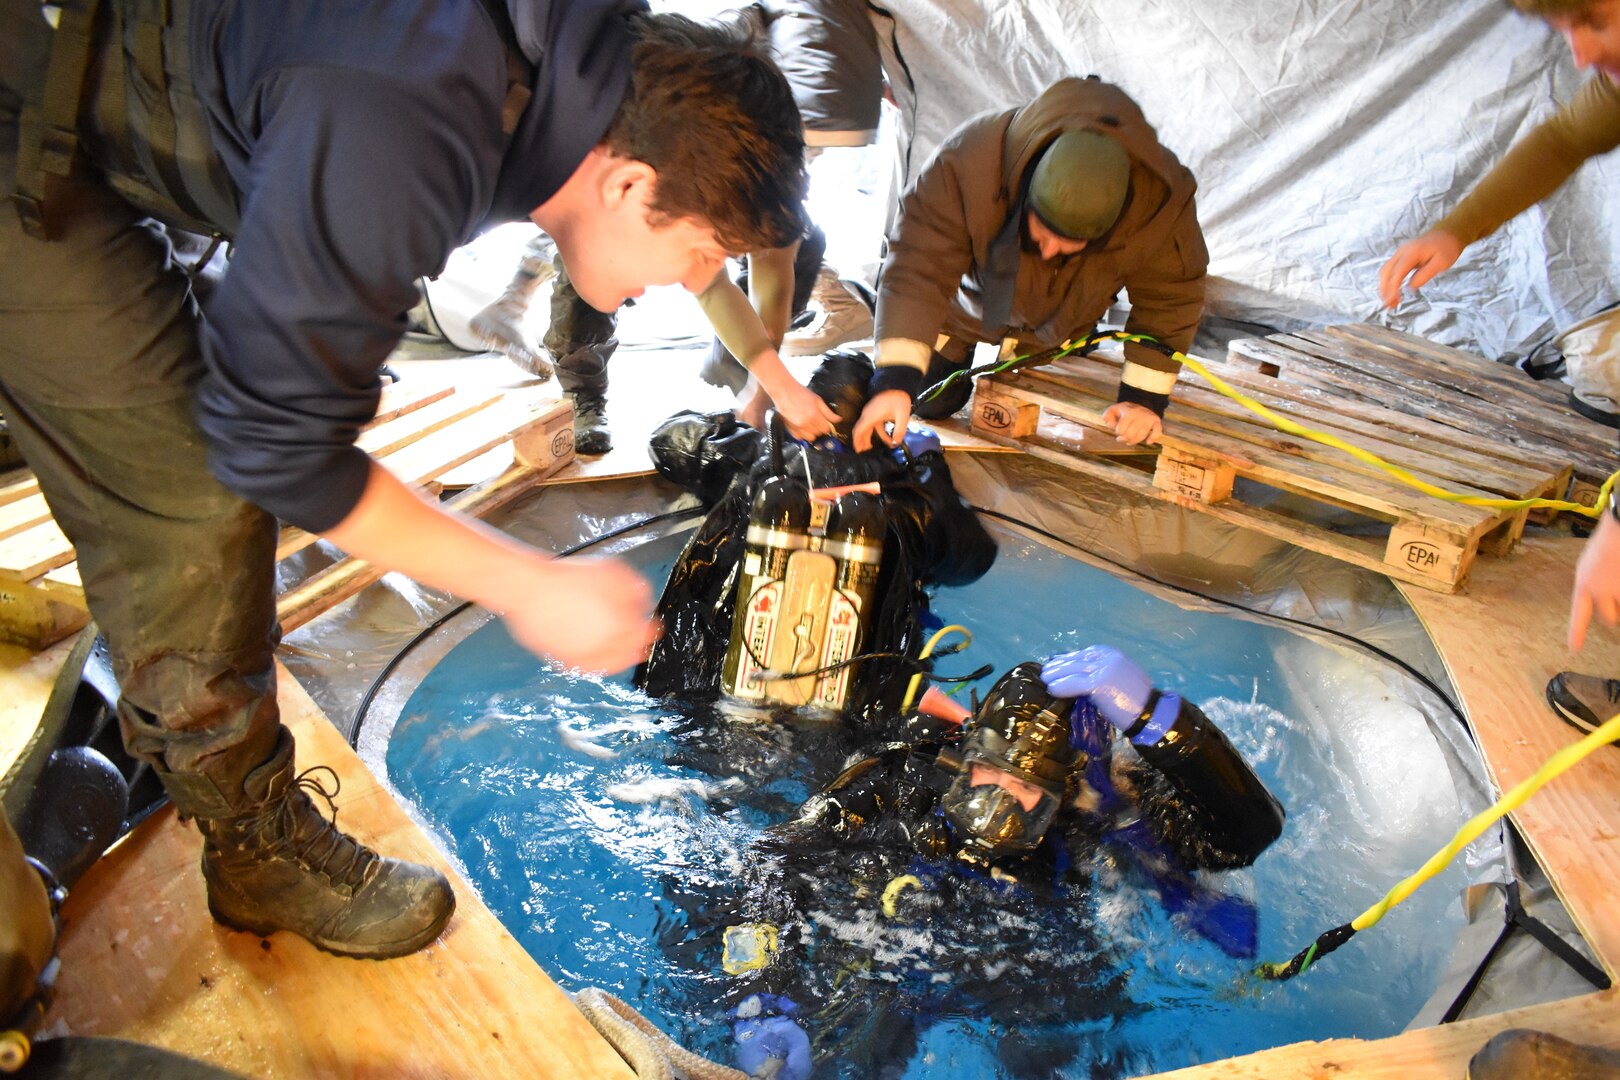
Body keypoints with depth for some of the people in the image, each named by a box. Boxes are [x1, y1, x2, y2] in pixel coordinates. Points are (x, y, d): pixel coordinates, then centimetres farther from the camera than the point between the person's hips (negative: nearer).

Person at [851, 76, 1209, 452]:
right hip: (972, 303, -1)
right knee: (930, 402, 4)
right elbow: (918, 267, -42)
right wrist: (895, 379, -49)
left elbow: (1169, 301, -22)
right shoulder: (971, 158, -44)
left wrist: (1145, 397, -24)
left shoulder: (1162, 199, -38)